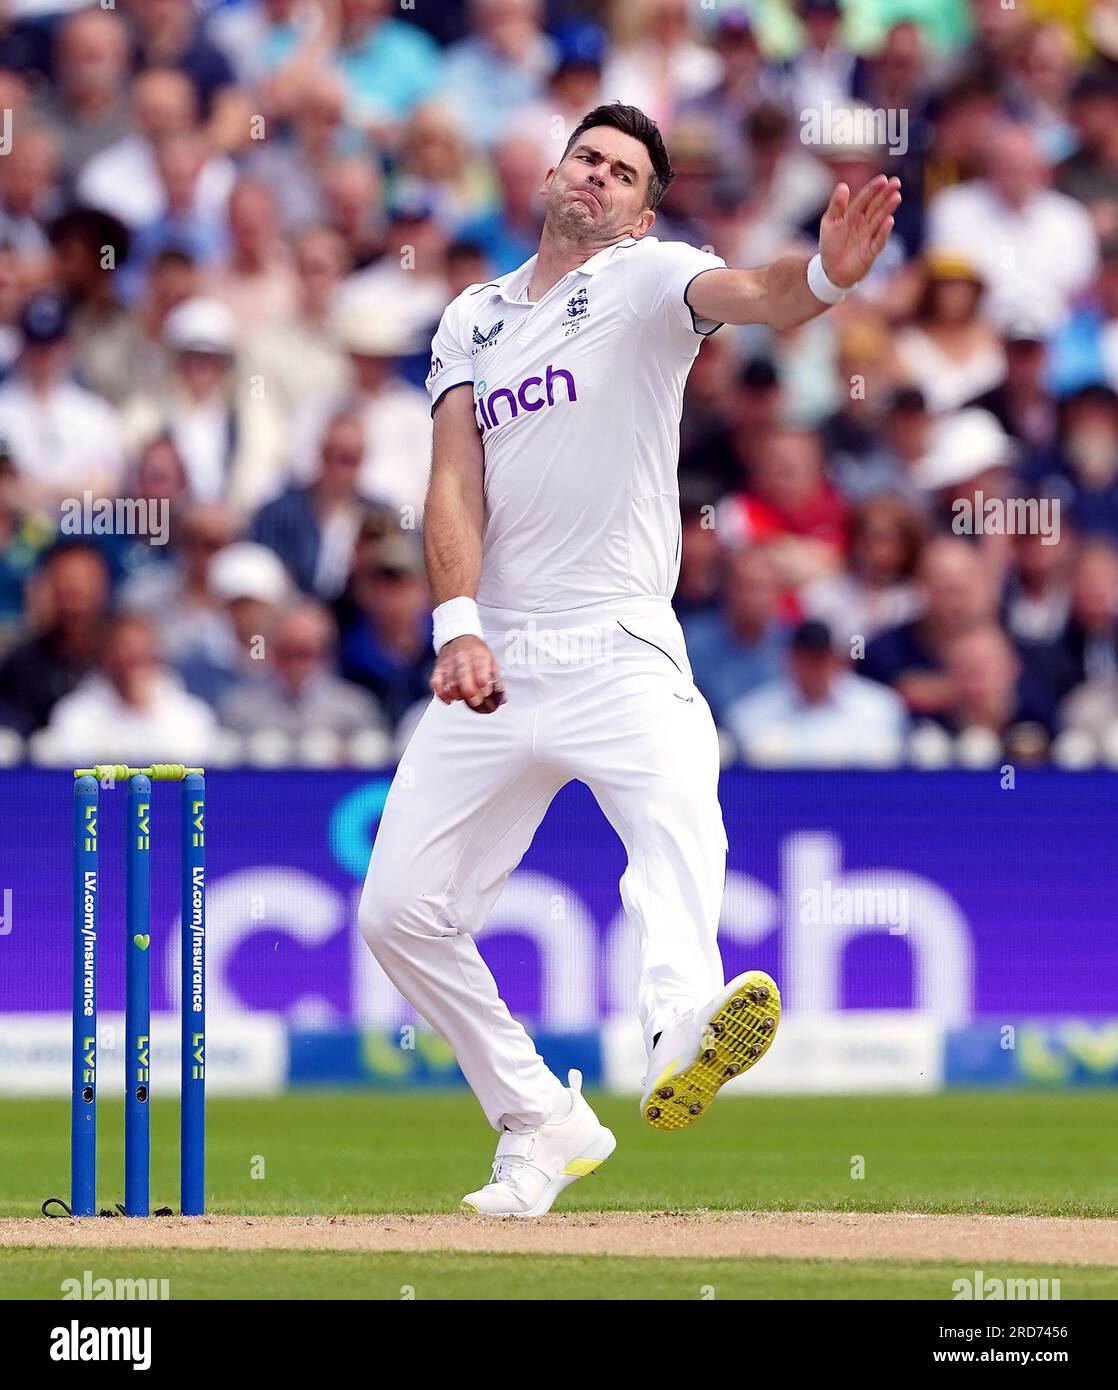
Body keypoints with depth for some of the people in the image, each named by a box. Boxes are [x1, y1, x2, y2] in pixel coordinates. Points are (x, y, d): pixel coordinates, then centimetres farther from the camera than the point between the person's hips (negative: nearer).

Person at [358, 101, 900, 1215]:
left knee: (677, 799, -34)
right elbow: (455, 483, 6)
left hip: (617, 652, -5)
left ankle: (681, 1038, -60)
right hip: (492, 663, 5)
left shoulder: (649, 278, 5)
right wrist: (458, 622, -12)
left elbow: (751, 295, -17)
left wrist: (827, 275, -41)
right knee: (399, 912, 1)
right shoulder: (471, 320, 17)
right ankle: (543, 1124, 16)